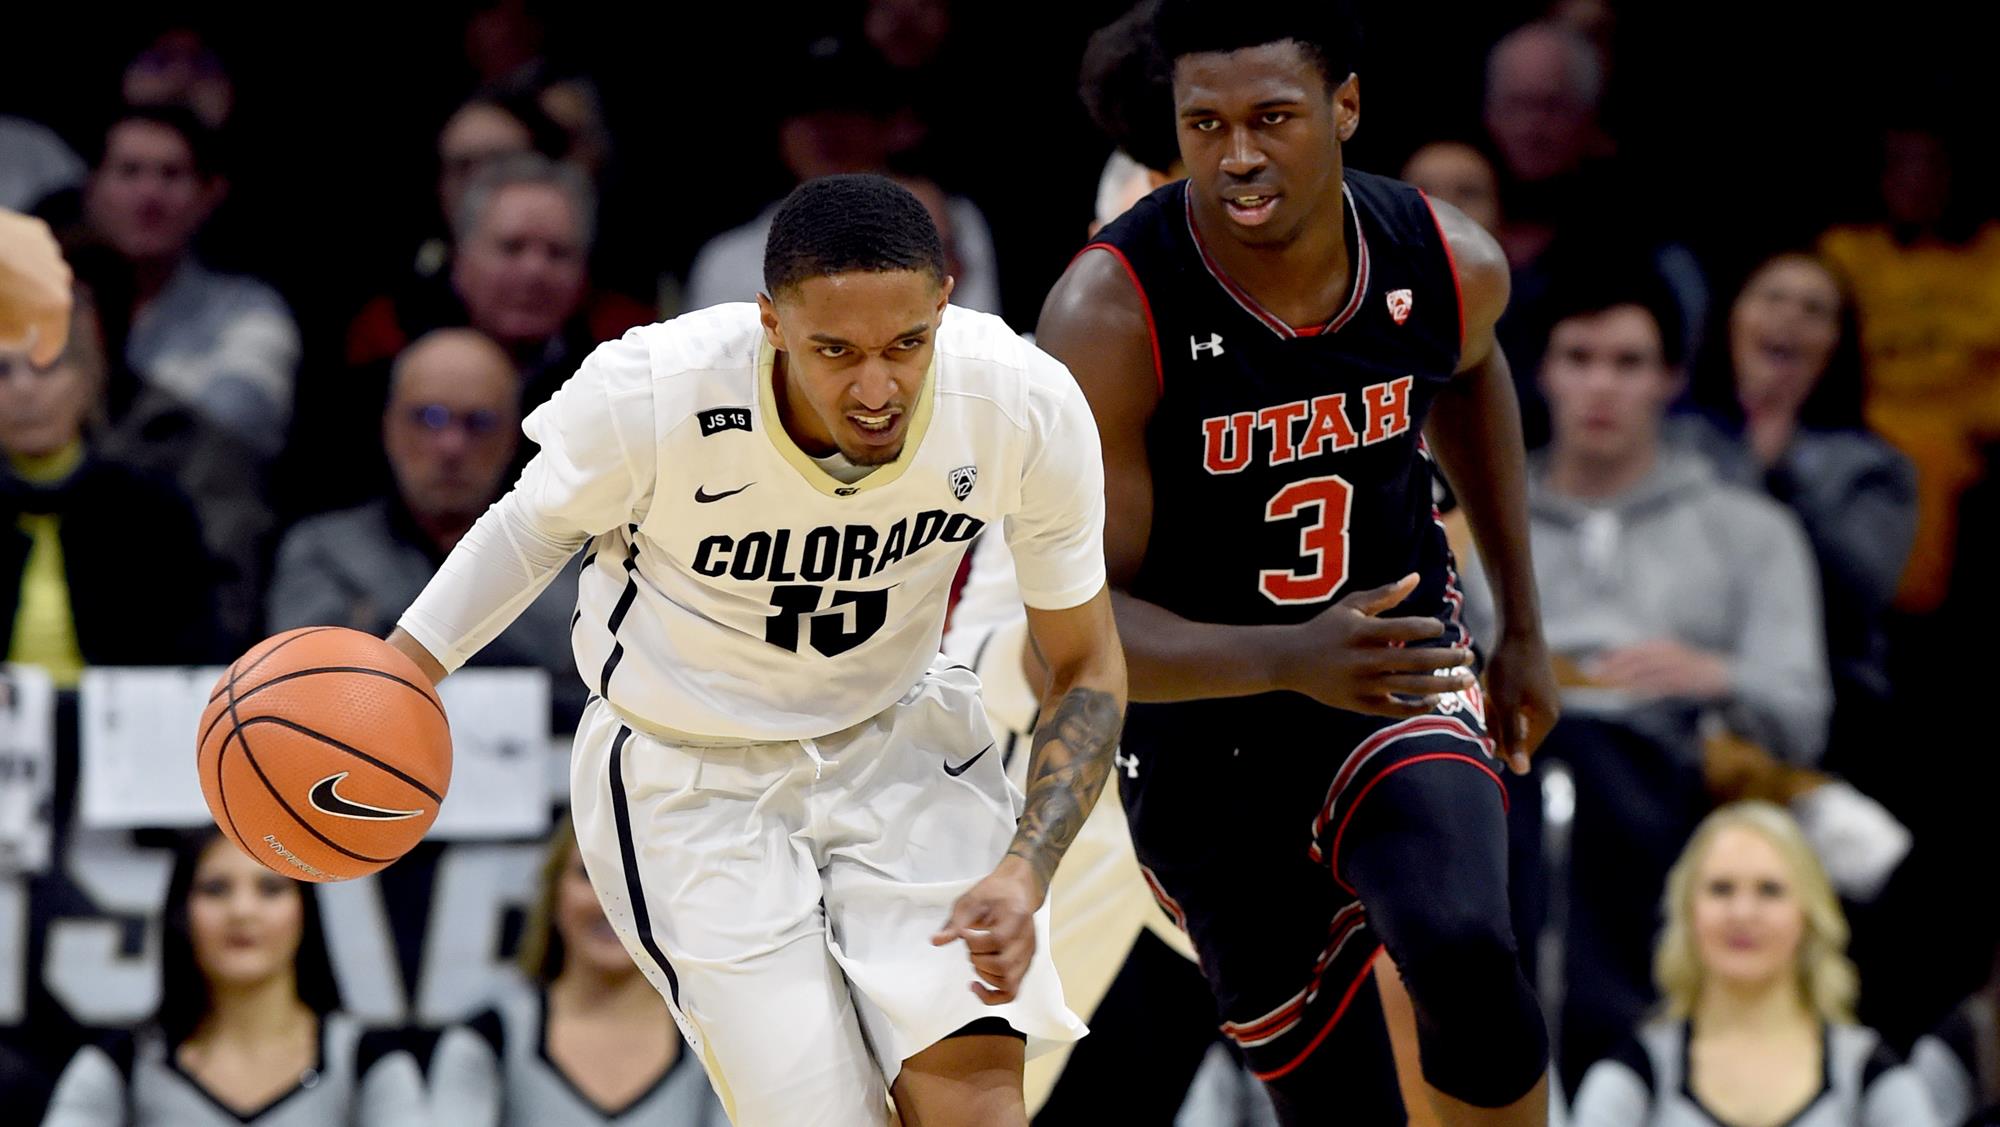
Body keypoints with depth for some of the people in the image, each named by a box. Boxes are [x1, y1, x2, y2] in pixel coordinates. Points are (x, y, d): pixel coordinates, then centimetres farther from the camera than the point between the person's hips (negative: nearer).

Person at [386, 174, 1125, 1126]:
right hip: (691, 778, -2)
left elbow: (1085, 669, -8)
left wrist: (1025, 873, -21)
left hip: (898, 737, 2)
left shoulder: (1027, 406, -23)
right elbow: (540, 525, -2)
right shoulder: (650, 395, -28)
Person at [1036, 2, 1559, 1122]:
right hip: (1208, 744, -1)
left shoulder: (1450, 264, -13)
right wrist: (1290, 660, -40)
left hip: (1404, 670, 1)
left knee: (1462, 955, -29)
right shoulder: (1112, 316, -26)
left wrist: (1525, 628, 18)